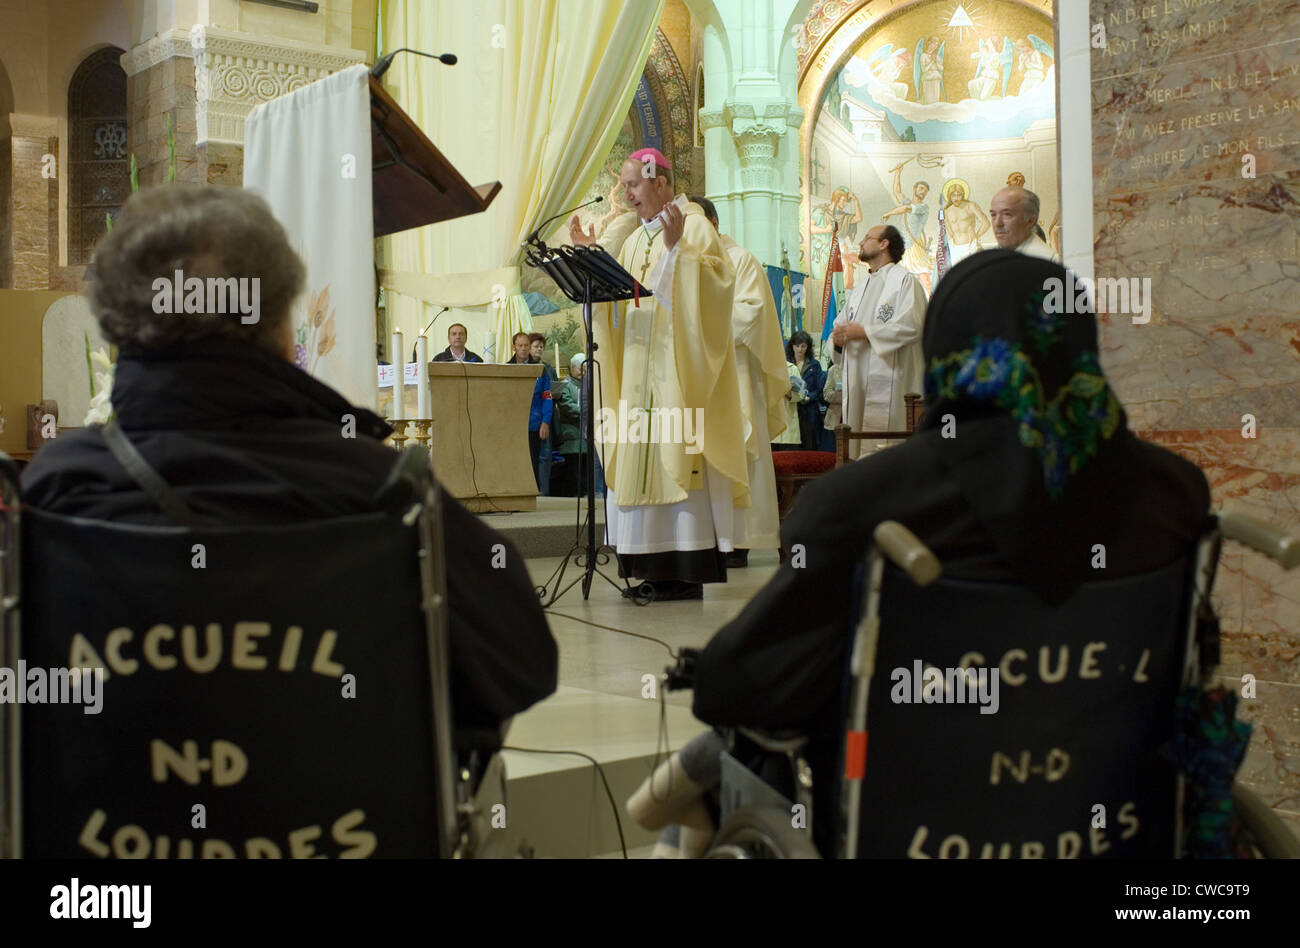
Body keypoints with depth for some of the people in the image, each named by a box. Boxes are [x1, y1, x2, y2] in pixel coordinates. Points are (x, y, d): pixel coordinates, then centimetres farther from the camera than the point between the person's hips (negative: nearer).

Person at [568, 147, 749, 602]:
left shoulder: (695, 227, -1)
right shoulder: (635, 241, 20)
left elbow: (708, 287, -15)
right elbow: (614, 305, 17)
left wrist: (676, 246, -23)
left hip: (679, 368, -7)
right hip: (640, 372, 8)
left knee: (677, 455, -10)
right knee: (643, 458, 3)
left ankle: (689, 572, -7)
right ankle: (657, 570, 6)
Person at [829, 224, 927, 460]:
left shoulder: (904, 281, -3)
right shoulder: (861, 289, 23)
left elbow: (912, 326, -16)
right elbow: (841, 324, 25)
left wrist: (864, 332, -15)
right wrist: (838, 337, 0)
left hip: (888, 382, -8)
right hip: (858, 385, 8)